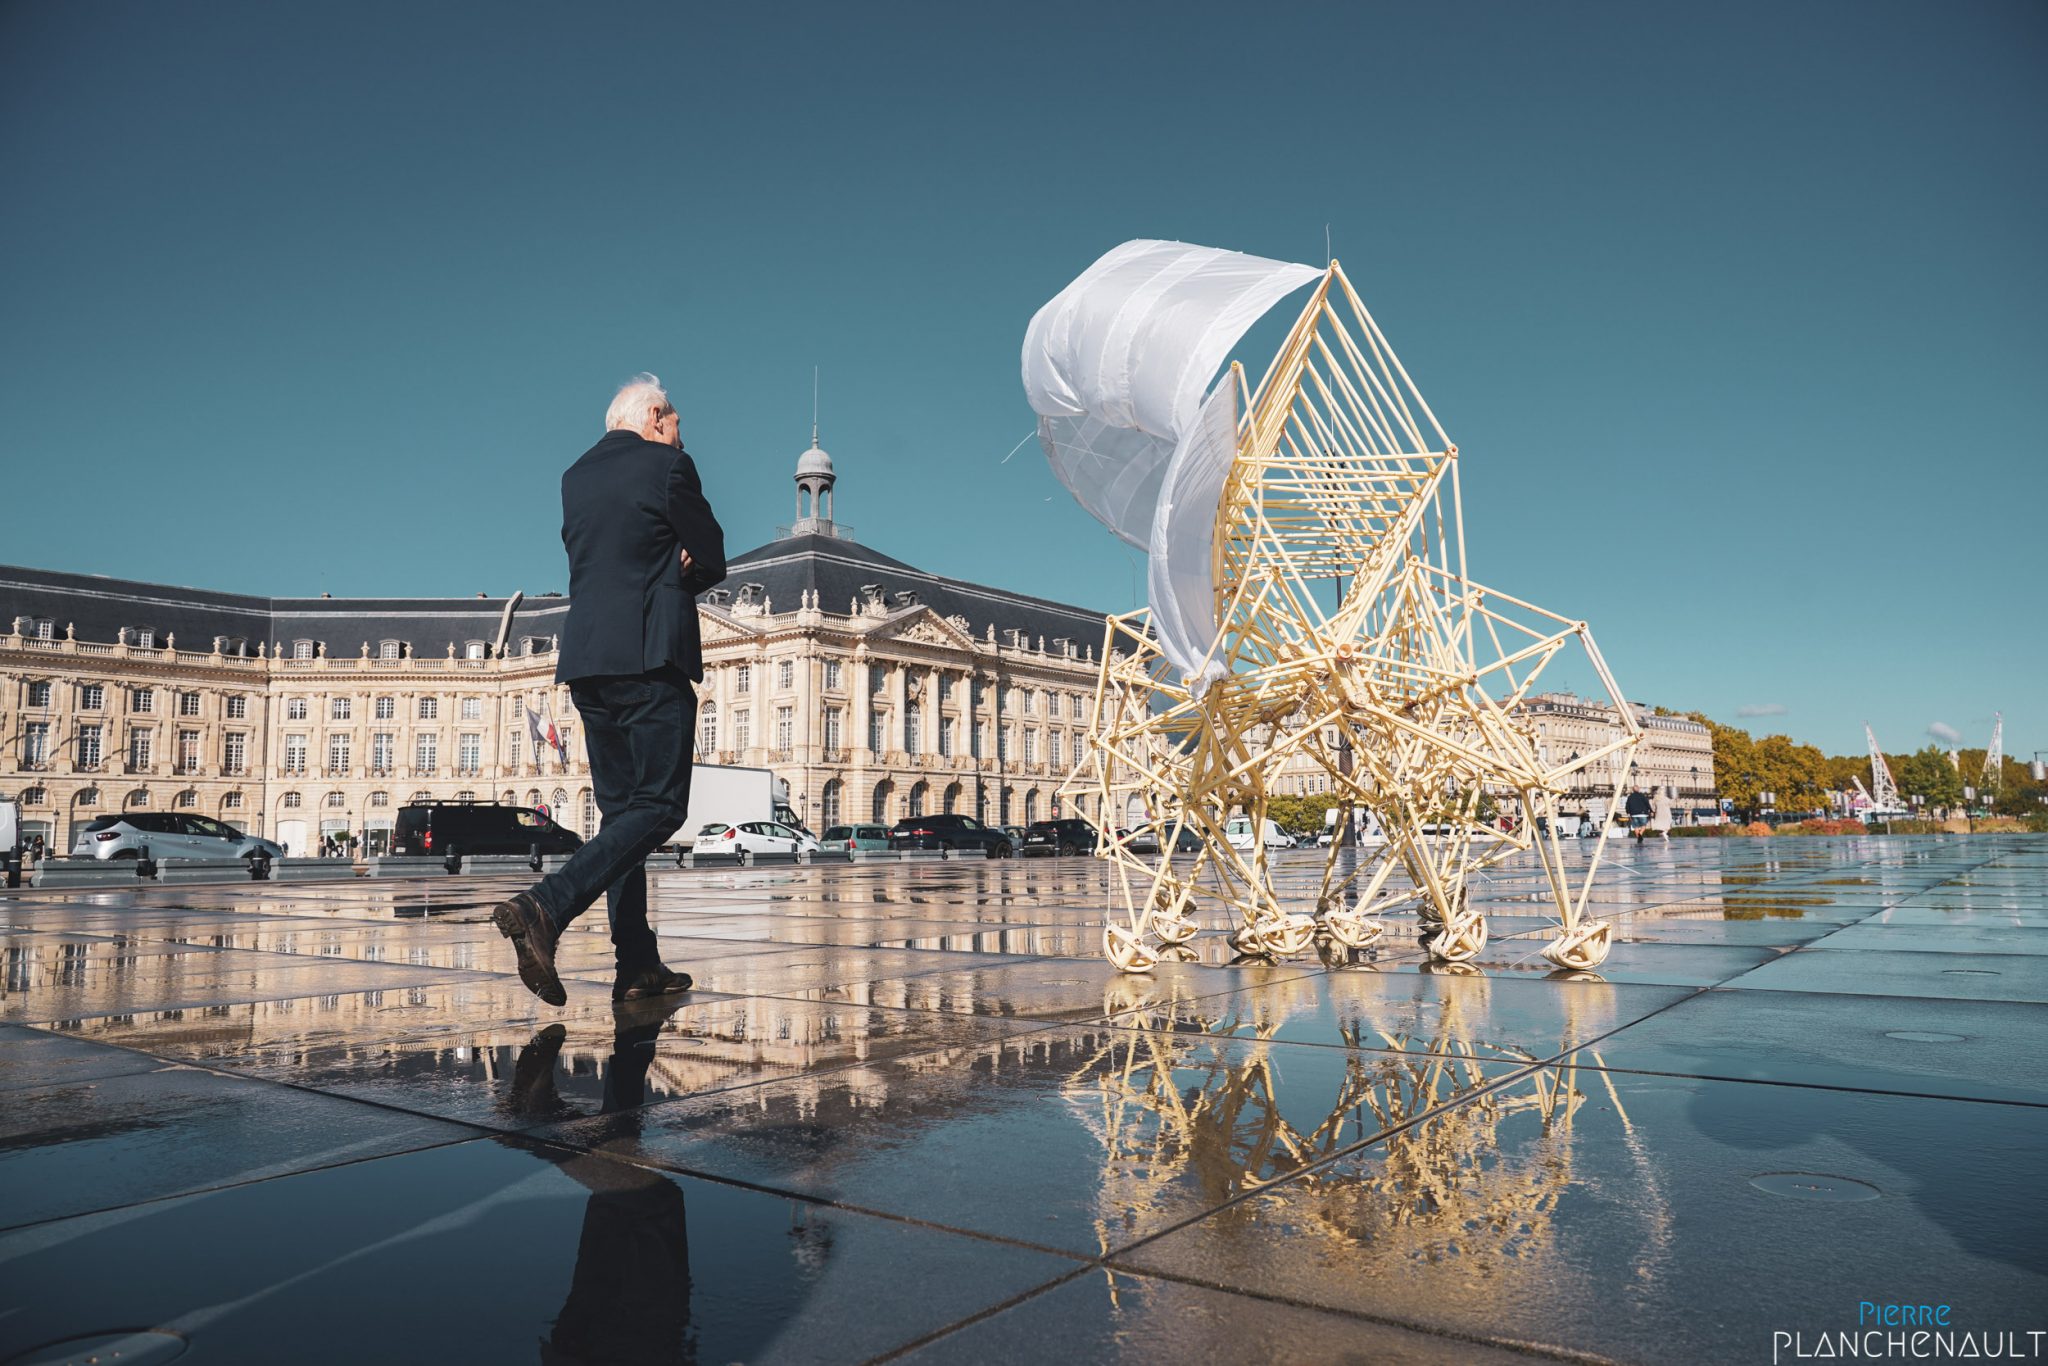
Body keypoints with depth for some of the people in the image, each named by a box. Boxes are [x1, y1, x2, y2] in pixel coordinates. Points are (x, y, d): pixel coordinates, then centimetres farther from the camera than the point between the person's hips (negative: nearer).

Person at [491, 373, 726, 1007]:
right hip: (649, 658, -7)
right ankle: (545, 906, -23)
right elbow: (711, 560, 3)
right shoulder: (667, 467, -2)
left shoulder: (575, 478, 18)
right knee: (658, 807, -6)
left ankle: (637, 965, 8)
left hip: (586, 659, 8)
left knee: (620, 810, 9)